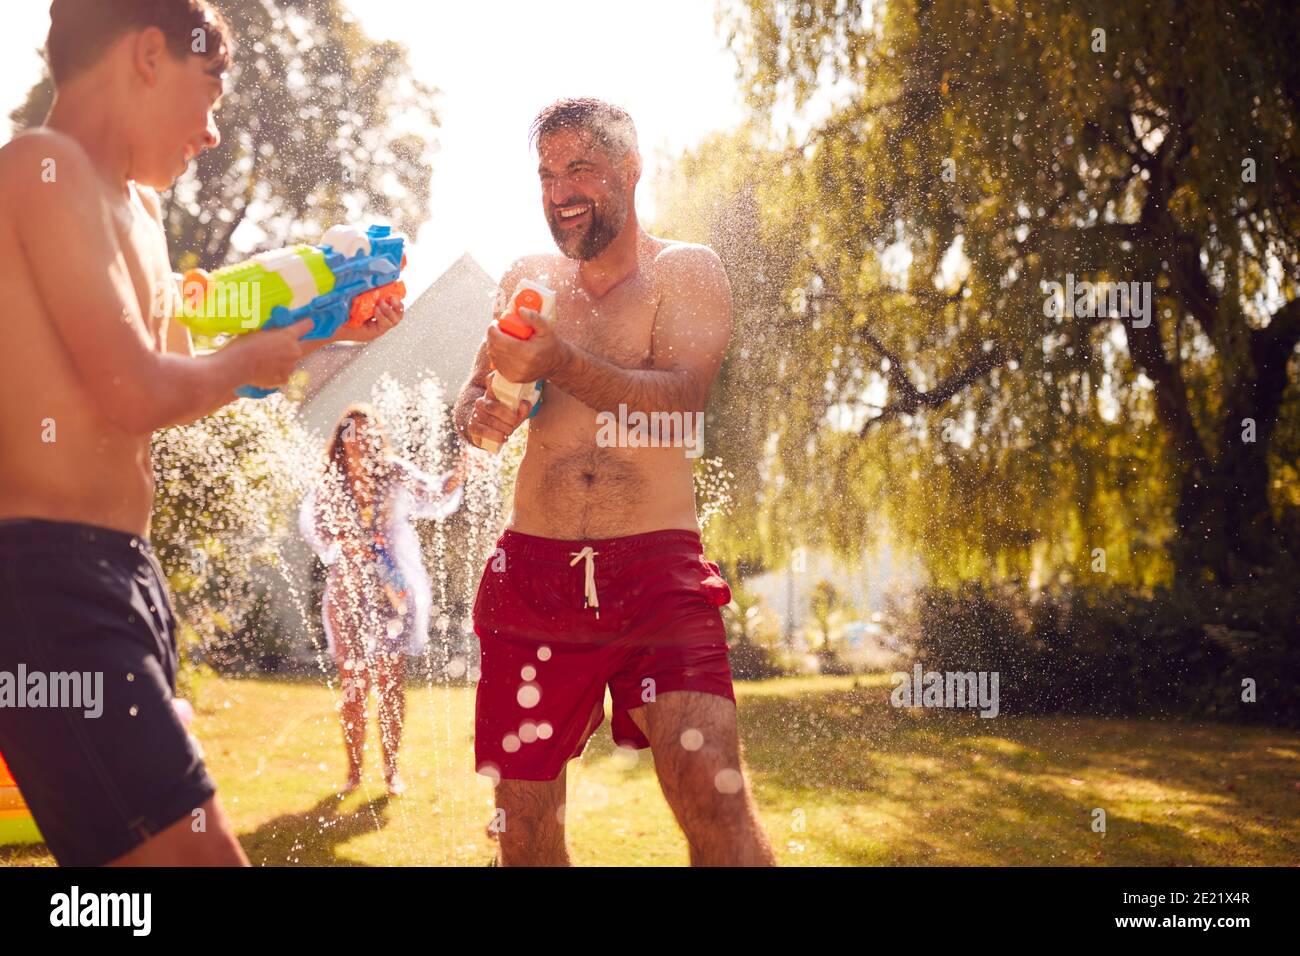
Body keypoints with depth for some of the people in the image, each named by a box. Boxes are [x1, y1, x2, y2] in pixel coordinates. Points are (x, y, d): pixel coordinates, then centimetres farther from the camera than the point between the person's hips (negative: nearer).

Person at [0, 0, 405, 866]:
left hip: (121, 571, 11)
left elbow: (179, 373, 29)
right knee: (197, 850, -15)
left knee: (153, 849, 18)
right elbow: (138, 394, -19)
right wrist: (248, 363, 0)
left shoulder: (136, 209, 19)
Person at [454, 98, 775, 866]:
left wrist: (561, 364, -25)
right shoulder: (529, 281, 16)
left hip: (657, 572, -3)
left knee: (711, 789, -23)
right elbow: (475, 392, 19)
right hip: (534, 572, 4)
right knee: (525, 820, 6)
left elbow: (681, 401, -12)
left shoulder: (685, 271, 4)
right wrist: (477, 413, -5)